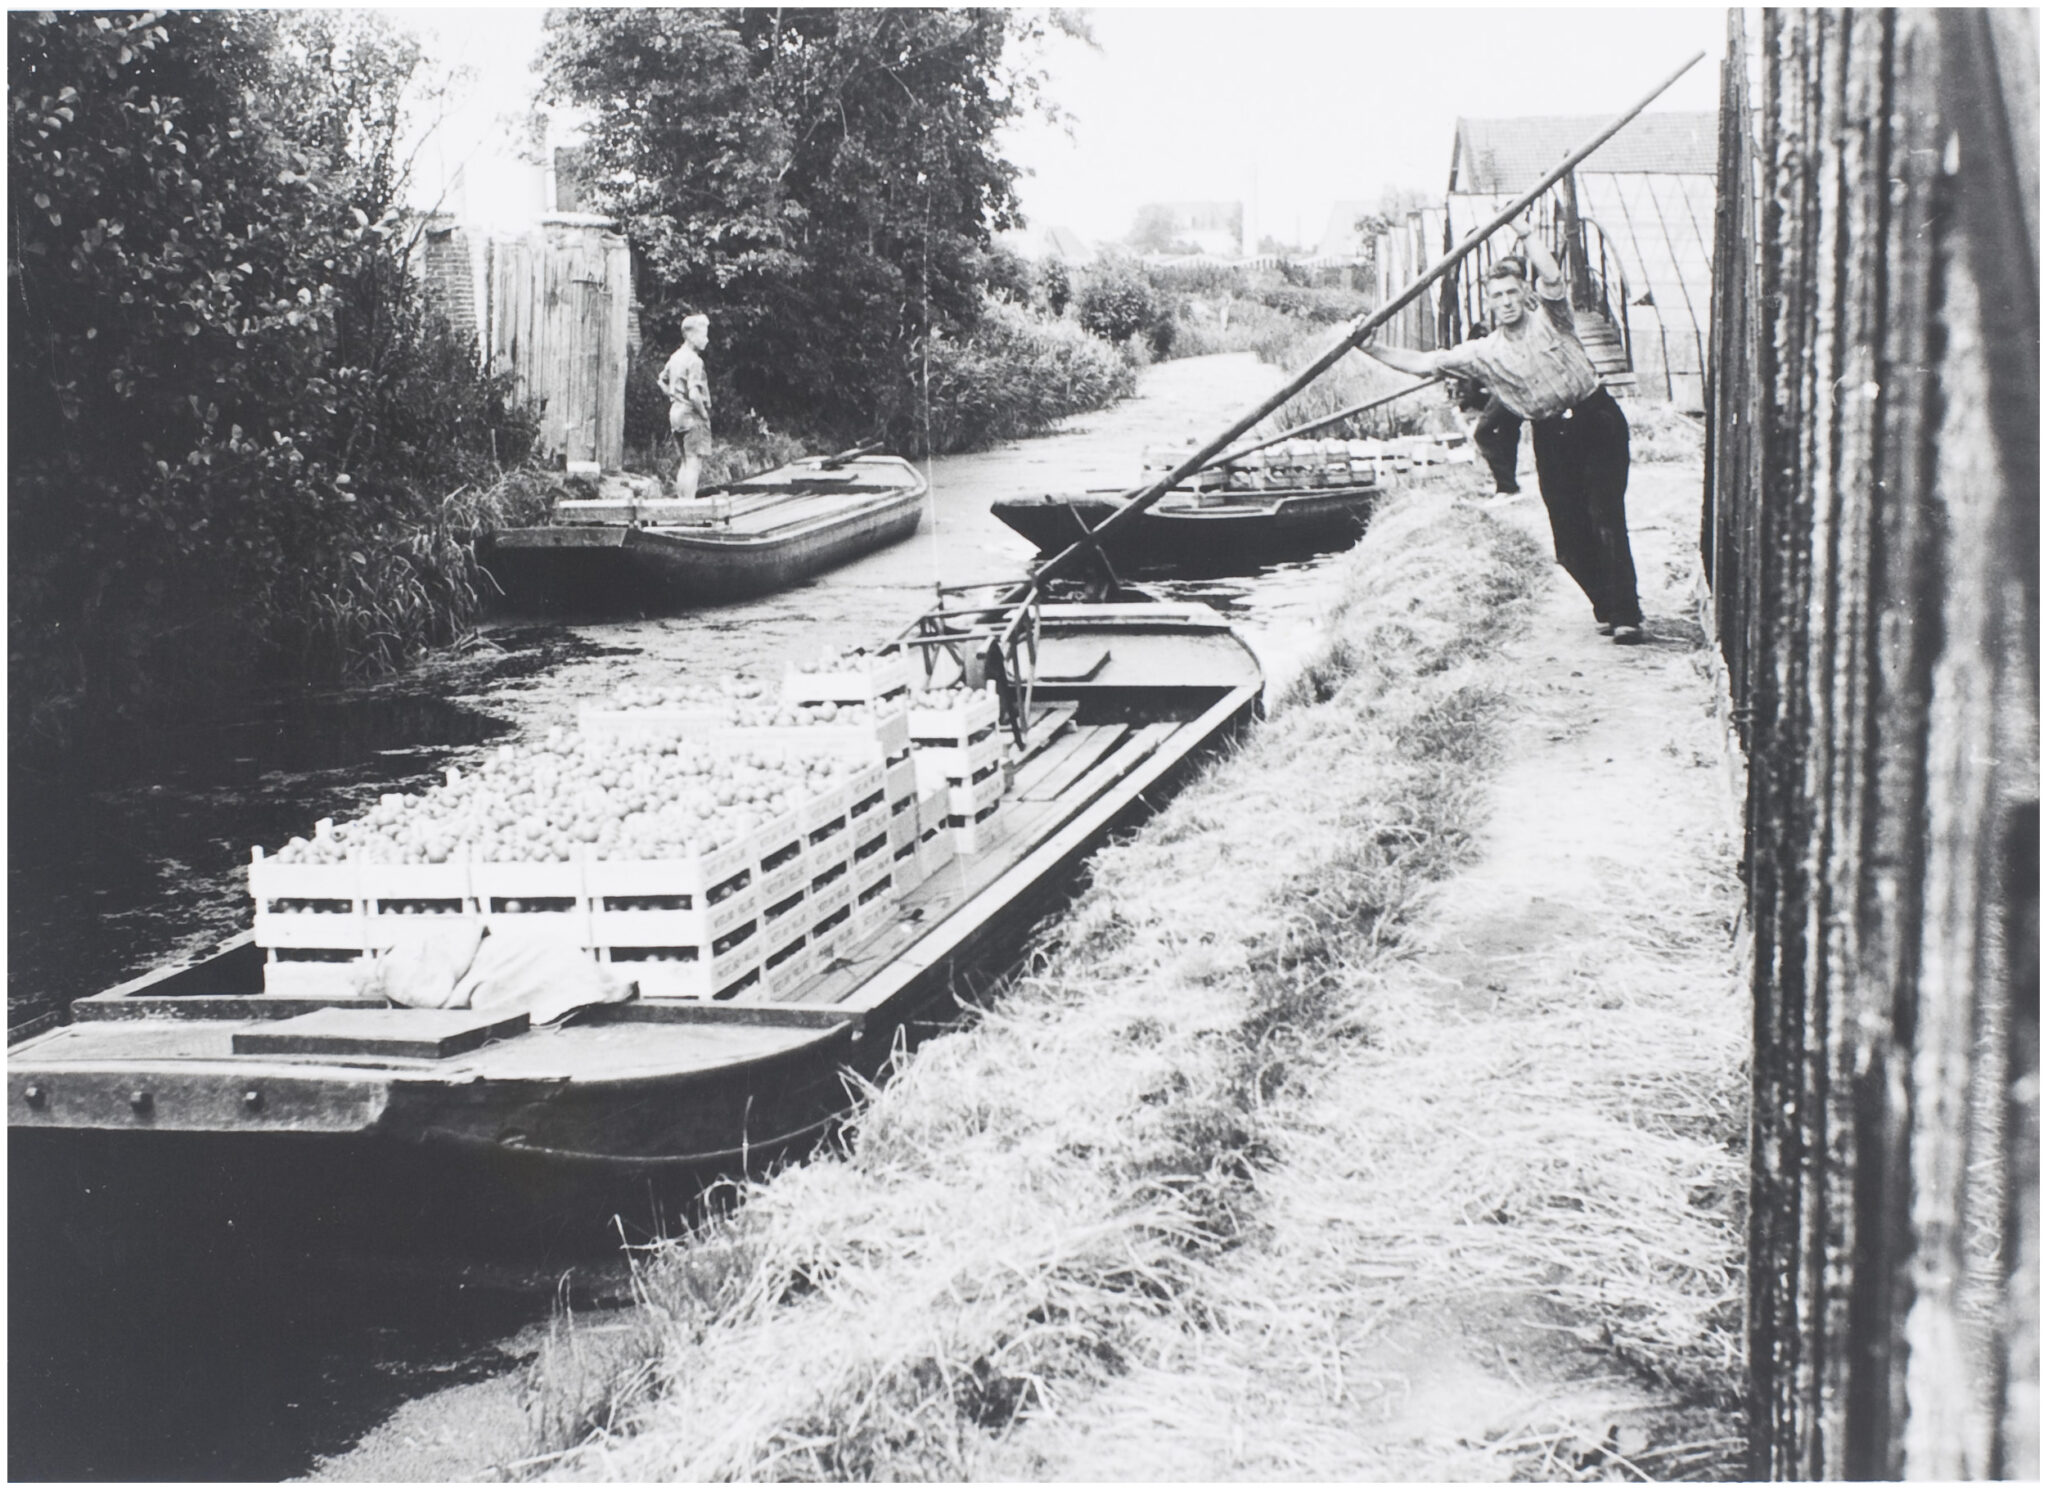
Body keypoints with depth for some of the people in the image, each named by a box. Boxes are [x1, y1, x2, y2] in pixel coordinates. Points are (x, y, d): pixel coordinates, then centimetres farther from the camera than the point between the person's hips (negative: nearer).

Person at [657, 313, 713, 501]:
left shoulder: (675, 357, 11)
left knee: (685, 463, 15)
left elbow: (662, 381, 24)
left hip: (676, 412, 9)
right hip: (692, 414, -9)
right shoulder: (694, 360, -17)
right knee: (694, 463, -6)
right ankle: (689, 502, -9)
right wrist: (704, 414, -13)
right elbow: (694, 394, -25)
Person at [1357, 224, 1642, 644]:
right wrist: (1371, 349, -5)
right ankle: (1606, 607, 17)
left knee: (1606, 518, -13)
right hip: (1551, 437, 4)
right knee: (1569, 535, 0)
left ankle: (1626, 615, -14)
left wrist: (1522, 233, -26)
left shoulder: (1547, 316, -3)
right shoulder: (1485, 352, 4)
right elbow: (1423, 363, 2)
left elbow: (1552, 277, -23)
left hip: (1596, 421, -4)